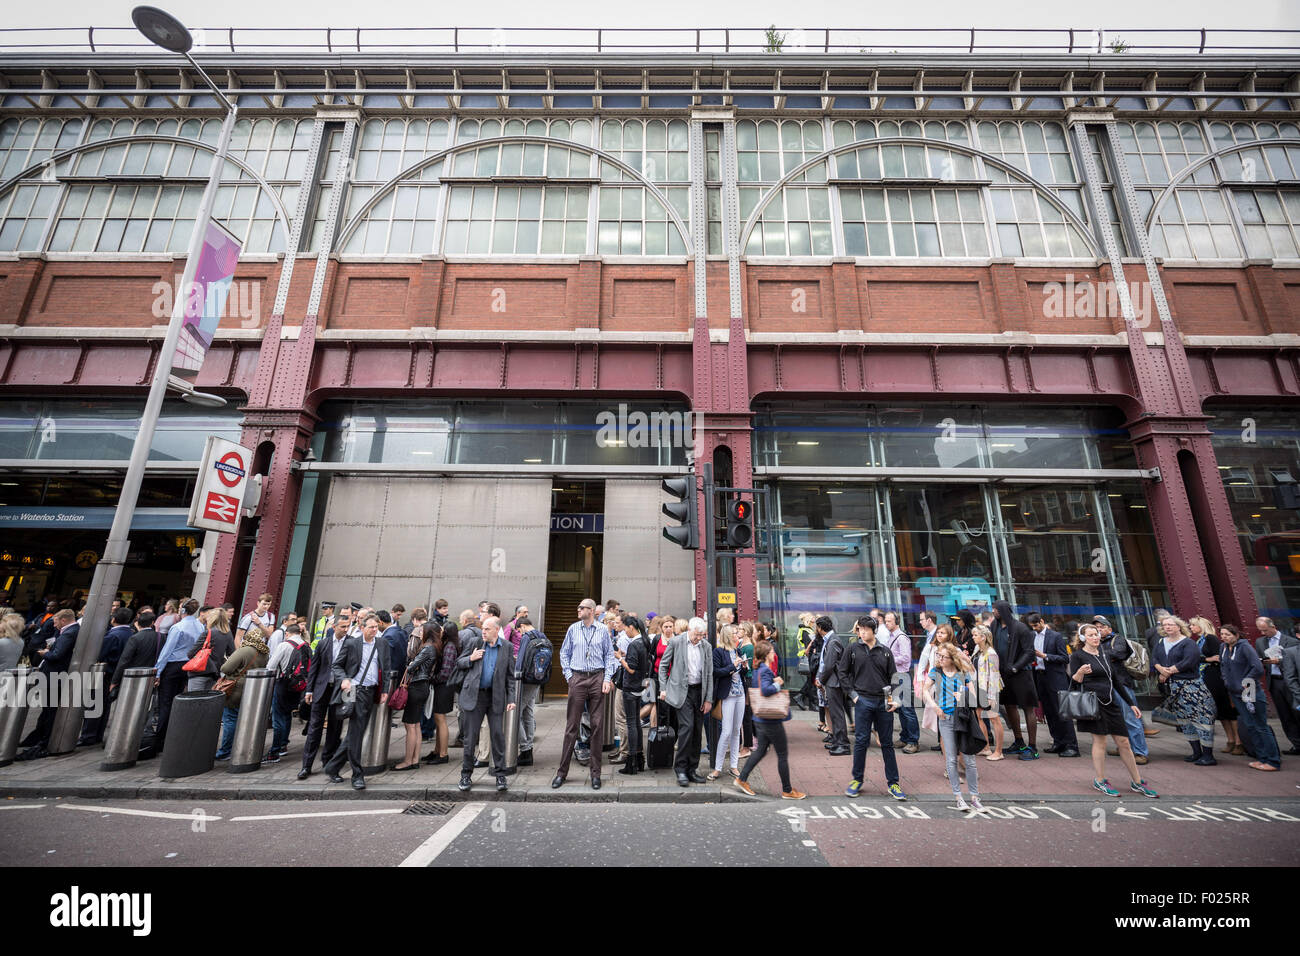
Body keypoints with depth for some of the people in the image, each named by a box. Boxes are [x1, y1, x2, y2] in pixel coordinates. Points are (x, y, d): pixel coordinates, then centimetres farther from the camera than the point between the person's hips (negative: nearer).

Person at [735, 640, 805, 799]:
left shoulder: (758, 670, 9)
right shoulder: (765, 671, -21)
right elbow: (766, 690, -35)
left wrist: (776, 682, 5)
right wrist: (778, 684, -18)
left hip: (760, 719, 9)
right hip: (771, 720, -9)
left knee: (760, 750, 18)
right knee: (783, 754, 5)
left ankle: (742, 779, 21)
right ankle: (787, 790, 18)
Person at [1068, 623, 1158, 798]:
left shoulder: (1105, 655, 16)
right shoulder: (1078, 656, -4)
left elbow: (1115, 681, 21)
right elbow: (1074, 681, -7)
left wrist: (1131, 703, 19)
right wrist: (1081, 672, -28)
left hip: (1111, 702, 6)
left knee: (1123, 742, 7)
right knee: (1099, 741, -3)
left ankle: (1137, 783, 19)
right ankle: (1099, 781, 7)